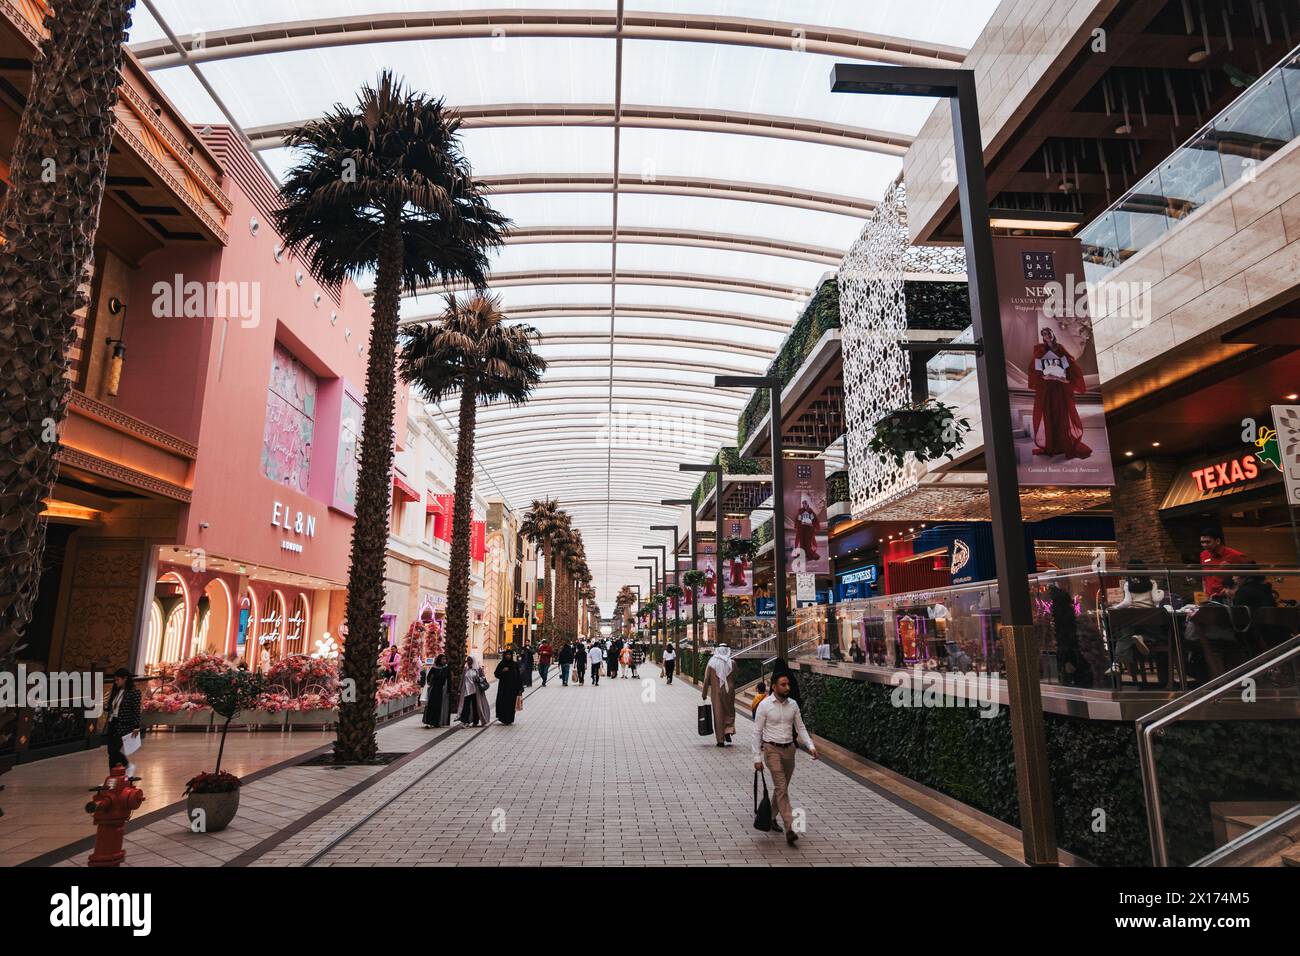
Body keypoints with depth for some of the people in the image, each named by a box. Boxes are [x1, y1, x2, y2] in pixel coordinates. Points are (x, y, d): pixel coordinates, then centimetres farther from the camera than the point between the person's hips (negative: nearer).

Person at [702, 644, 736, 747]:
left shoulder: (712, 663, -6)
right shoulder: (732, 663, -5)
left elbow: (706, 680, -4)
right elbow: (734, 679, 1)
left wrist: (704, 694, 3)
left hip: (716, 693, 0)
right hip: (729, 692, 0)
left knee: (718, 715, 8)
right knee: (730, 712, 19)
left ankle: (721, 740, 10)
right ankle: (728, 731, 0)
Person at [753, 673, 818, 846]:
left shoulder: (793, 705, 3)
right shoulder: (765, 705, -11)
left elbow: (800, 728, 8)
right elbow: (757, 732, -7)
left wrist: (811, 746, -7)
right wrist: (757, 758, -9)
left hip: (789, 749, 5)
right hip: (772, 749, -5)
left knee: (781, 787, 15)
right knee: (781, 788, -13)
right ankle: (790, 829, -16)